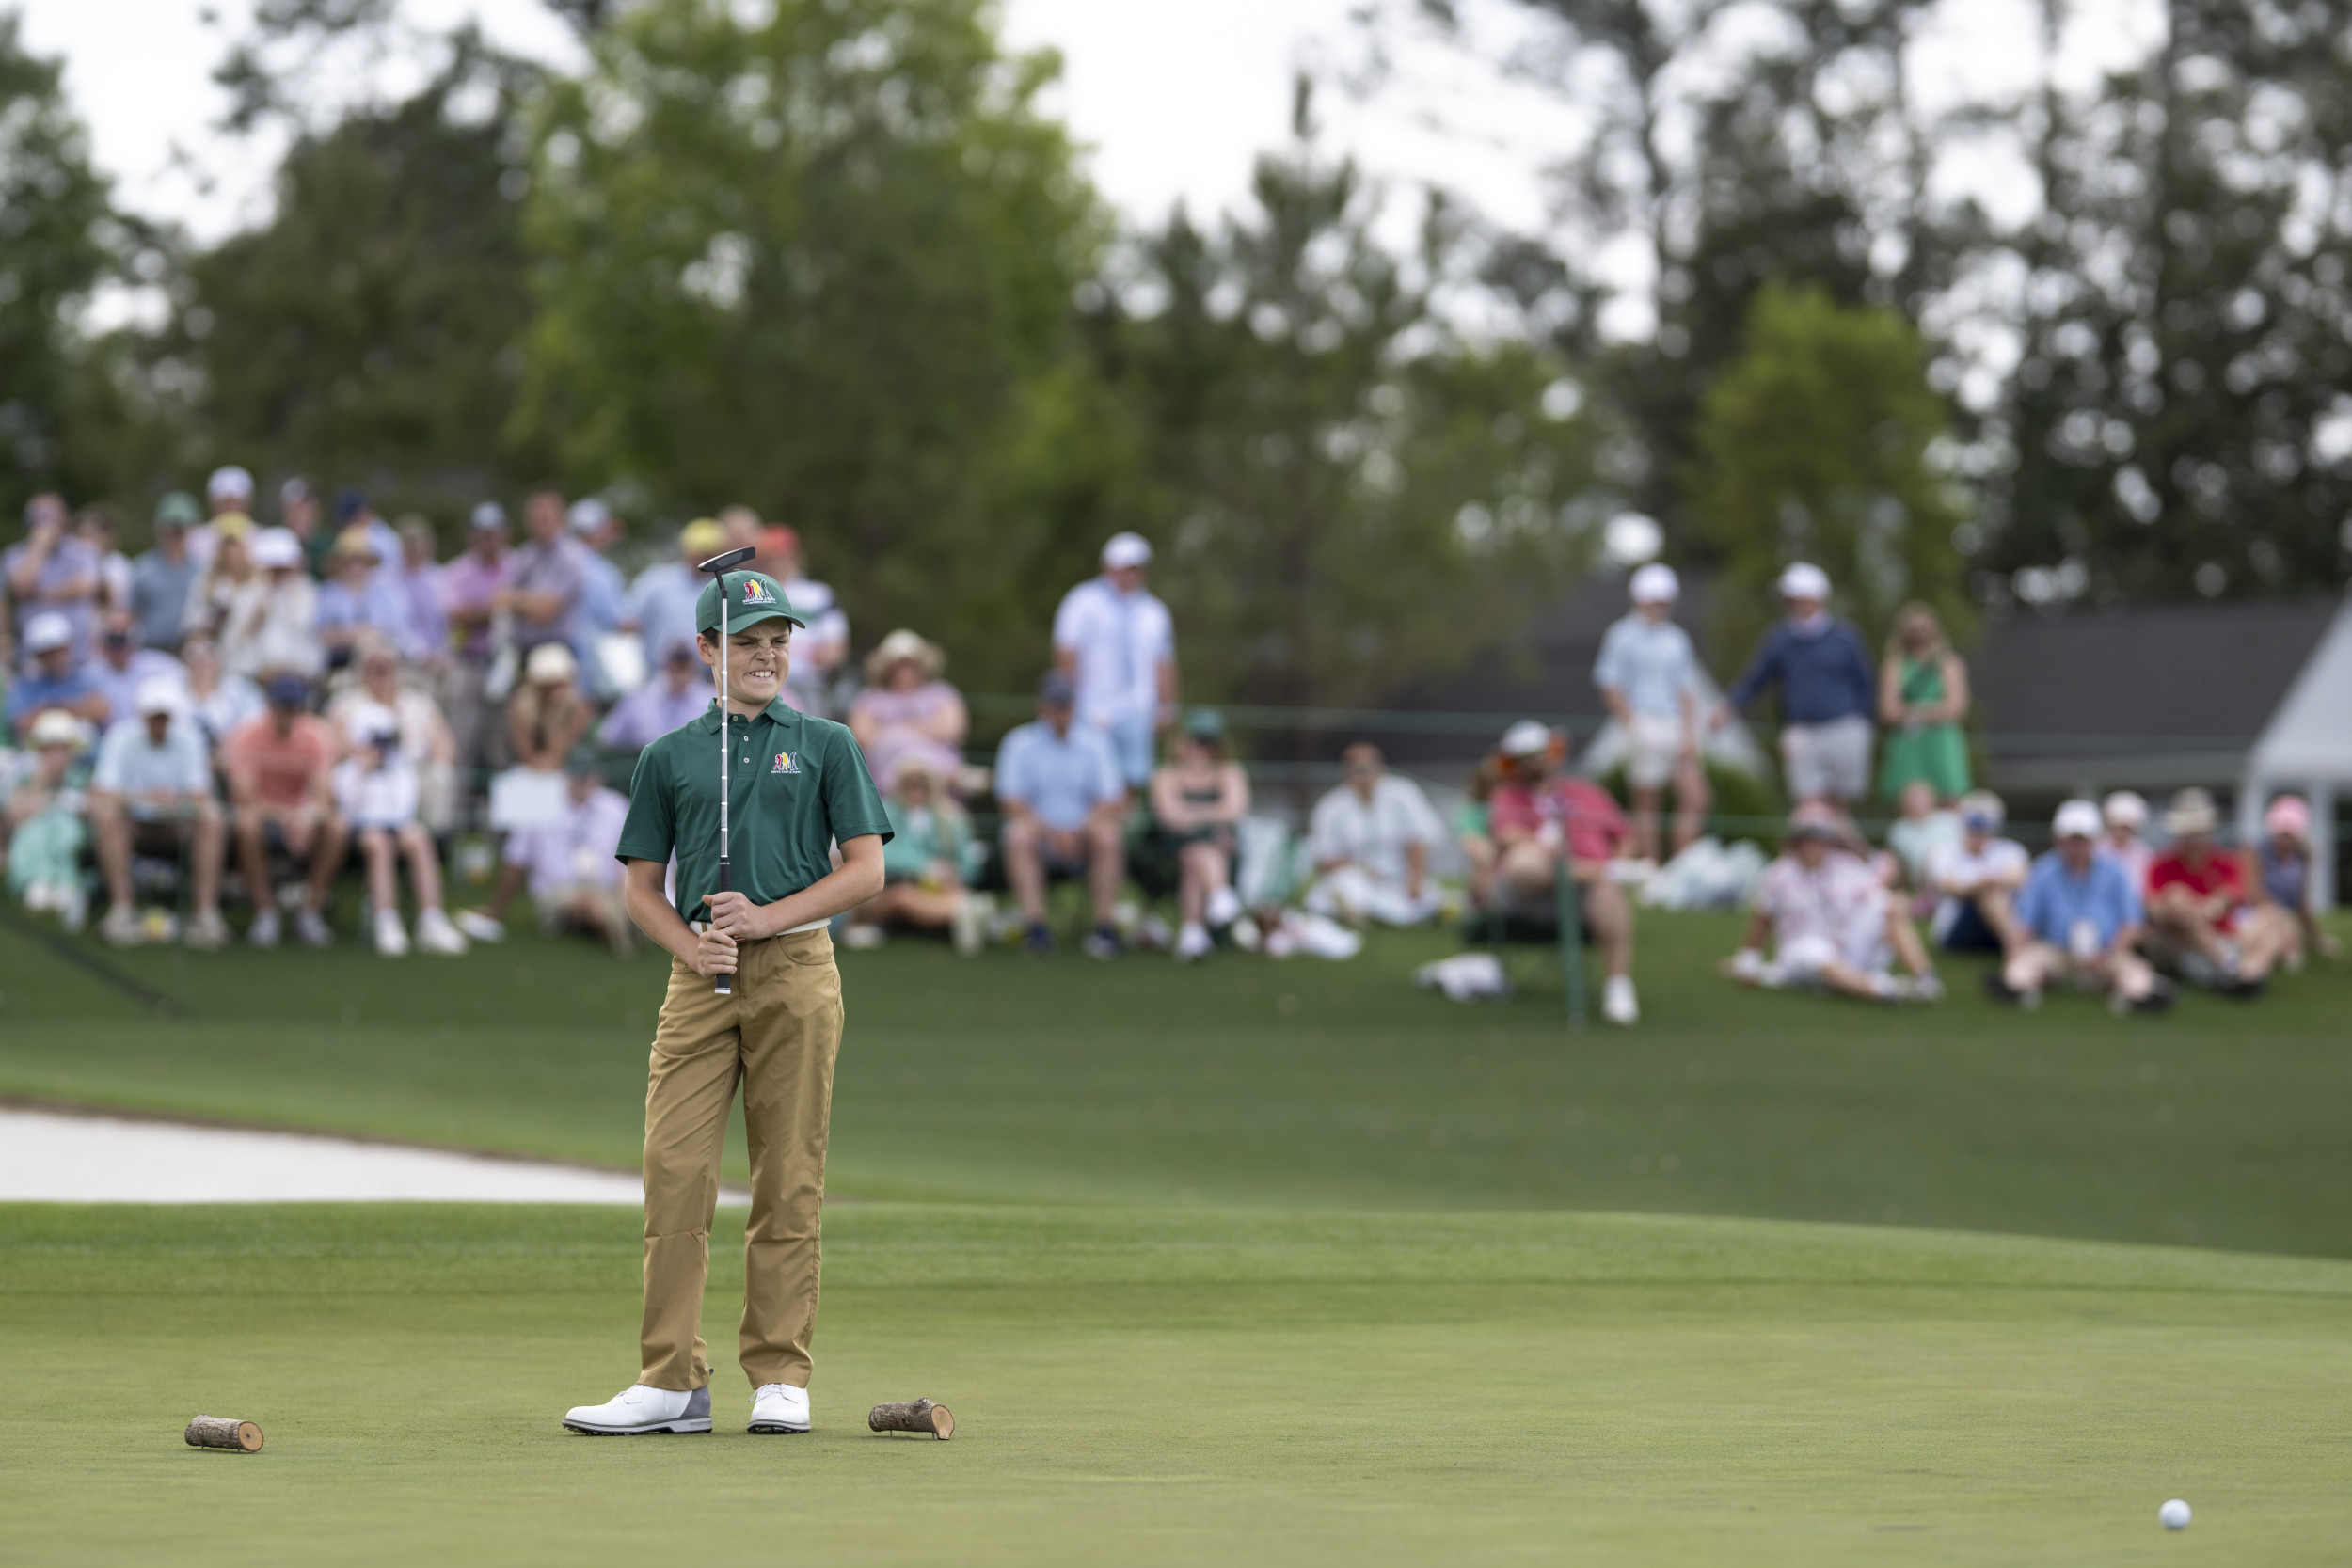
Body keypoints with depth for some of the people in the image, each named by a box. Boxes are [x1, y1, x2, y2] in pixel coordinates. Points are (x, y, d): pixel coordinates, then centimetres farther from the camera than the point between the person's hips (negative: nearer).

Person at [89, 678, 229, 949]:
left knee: (212, 822, -28)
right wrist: (143, 797, -42)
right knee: (107, 816, -34)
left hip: (174, 826, 1)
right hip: (133, 825, -1)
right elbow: (99, 795, -24)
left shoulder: (188, 739, -6)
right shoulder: (123, 737, -12)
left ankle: (207, 914, -31)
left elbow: (201, 798, -12)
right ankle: (121, 910, -34)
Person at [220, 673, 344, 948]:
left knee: (335, 827, -30)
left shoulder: (317, 737, -8)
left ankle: (310, 911, -17)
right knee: (247, 823, -38)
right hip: (262, 812, -2)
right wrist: (282, 814, -42)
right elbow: (245, 797, -23)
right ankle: (265, 912, -25)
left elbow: (323, 794, -19)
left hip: (301, 814, 2)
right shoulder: (246, 737, -14)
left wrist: (307, 815, -43)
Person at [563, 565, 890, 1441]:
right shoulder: (668, 757, 14)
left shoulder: (825, 745, 10)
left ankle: (780, 1377, 4)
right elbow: (642, 886, 14)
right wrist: (690, 946, -5)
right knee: (674, 1170, -7)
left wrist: (767, 917, -7)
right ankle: (672, 1379, -5)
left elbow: (865, 870, 4)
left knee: (789, 1180, -2)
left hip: (795, 969, -1)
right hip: (701, 976, 1)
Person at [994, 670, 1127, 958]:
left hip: (1082, 837, 1)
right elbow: (1011, 803, -6)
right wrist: (1050, 831, -21)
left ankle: (1104, 927, -28)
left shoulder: (1095, 743, 5)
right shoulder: (1020, 743, 3)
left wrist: (1080, 831, -21)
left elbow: (1113, 802, -3)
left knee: (1109, 835, -31)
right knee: (1019, 835, -33)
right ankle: (1036, 926, -36)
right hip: (1040, 830, -1)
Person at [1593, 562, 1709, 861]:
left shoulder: (1677, 639, 16)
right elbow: (1611, 687, -3)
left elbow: (1687, 689, 15)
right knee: (1646, 805, -3)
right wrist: (1632, 727, -10)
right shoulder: (1622, 636, 0)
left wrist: (1689, 733, 3)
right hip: (1646, 730, -5)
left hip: (1679, 728, 5)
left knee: (1695, 801, -4)